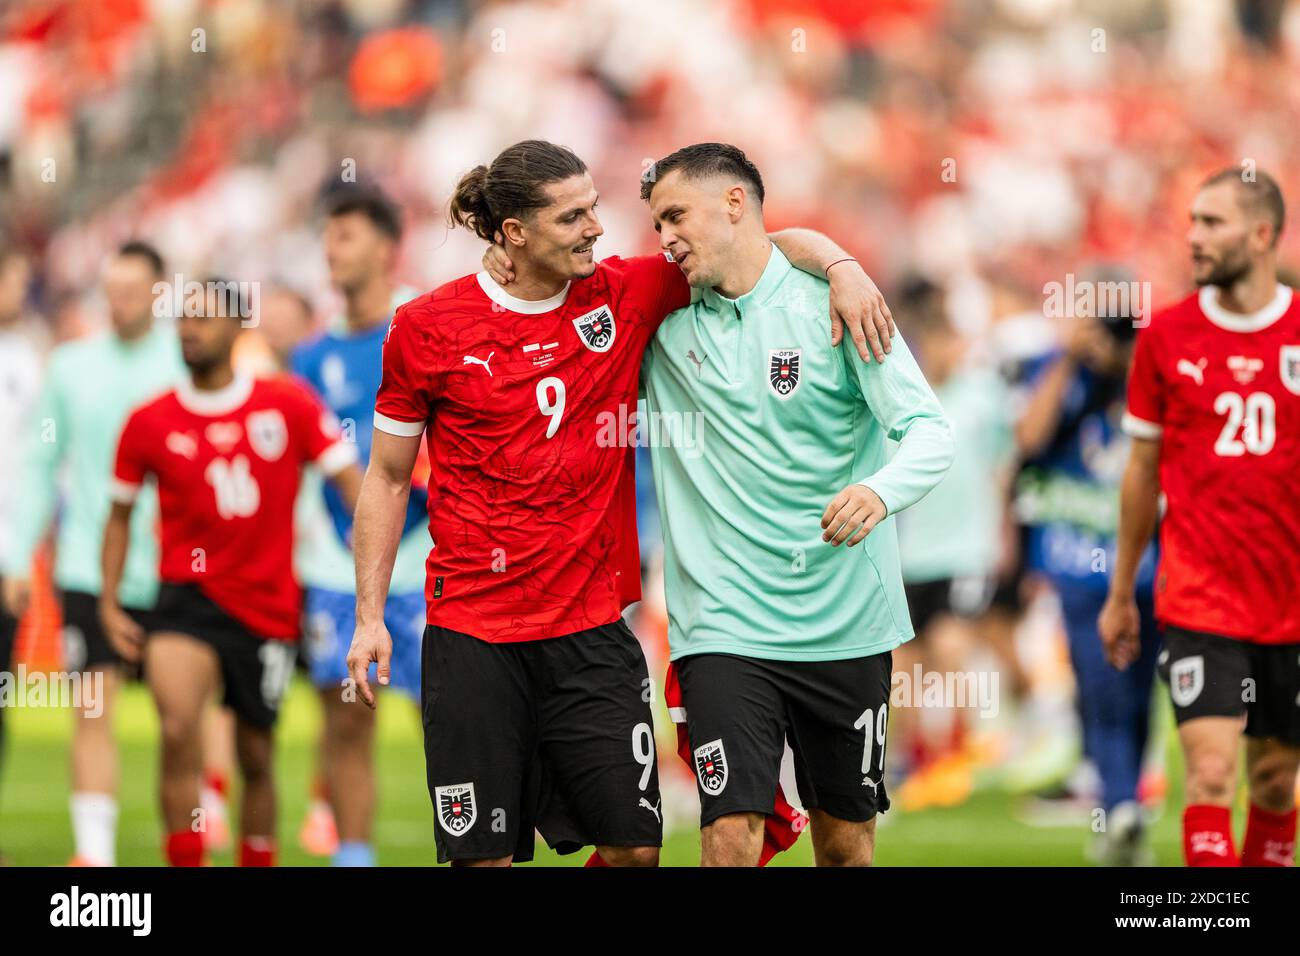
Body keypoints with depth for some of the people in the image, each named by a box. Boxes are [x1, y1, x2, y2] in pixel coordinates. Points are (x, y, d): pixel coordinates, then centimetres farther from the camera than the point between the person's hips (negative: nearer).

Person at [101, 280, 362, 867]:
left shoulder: (288, 405, -2)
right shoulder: (149, 422, 1)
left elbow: (350, 480, 0)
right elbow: (120, 514, 13)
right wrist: (109, 603, 6)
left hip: (268, 606, 1)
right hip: (188, 595, -1)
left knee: (256, 757, 9)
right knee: (178, 728, -24)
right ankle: (184, 863, -18)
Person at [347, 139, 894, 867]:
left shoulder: (625, 295, 1)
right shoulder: (427, 329, -3)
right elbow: (388, 477, 6)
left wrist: (842, 271, -12)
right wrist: (371, 616, 3)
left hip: (592, 629, 2)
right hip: (472, 635, -2)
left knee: (635, 845, 0)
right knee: (485, 852, -1)